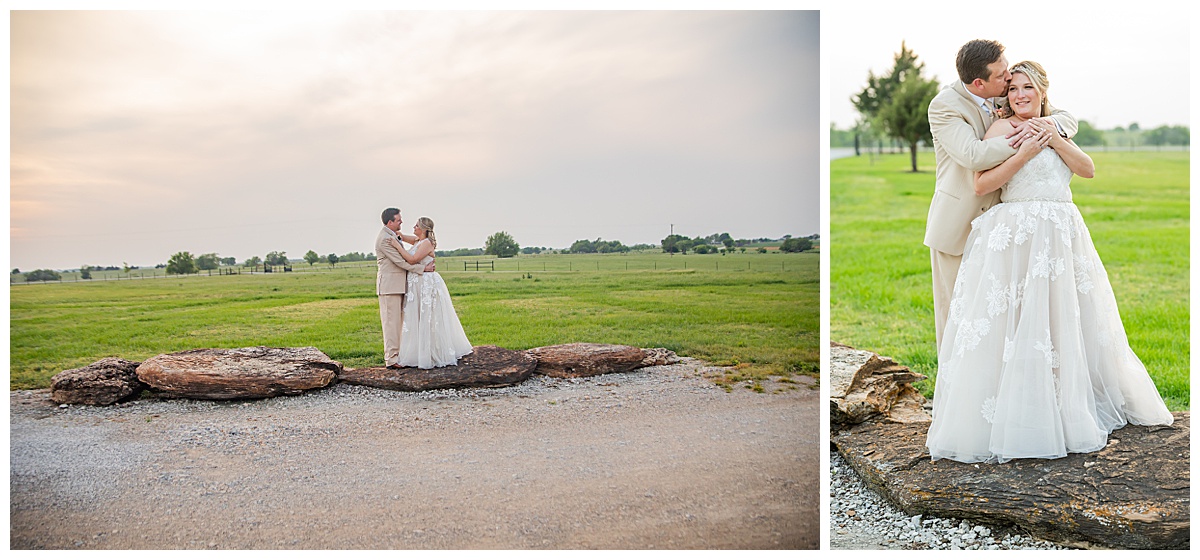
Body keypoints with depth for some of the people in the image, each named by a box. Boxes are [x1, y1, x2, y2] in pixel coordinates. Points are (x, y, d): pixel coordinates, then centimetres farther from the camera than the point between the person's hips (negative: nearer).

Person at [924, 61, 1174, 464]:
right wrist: (1025, 154, -16)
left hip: (1061, 237, 6)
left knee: (1064, 322, 10)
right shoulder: (1003, 128, 0)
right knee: (1016, 324, -8)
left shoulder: (1056, 128, 20)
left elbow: (1088, 169, 6)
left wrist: (1055, 140, -6)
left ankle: (1070, 409, 23)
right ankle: (1003, 417, -2)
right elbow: (982, 185, -11)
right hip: (1017, 237, -6)